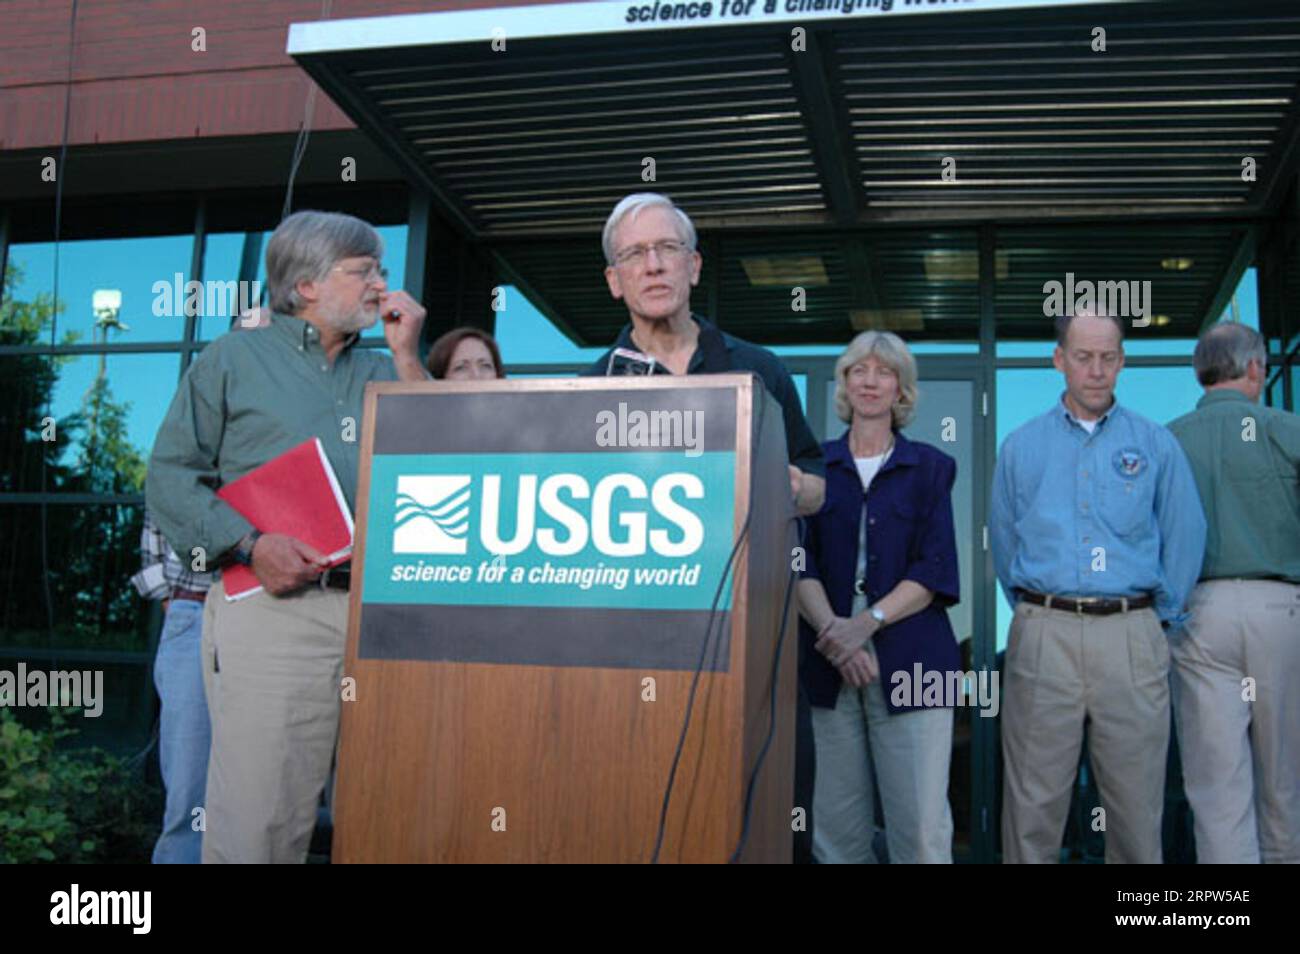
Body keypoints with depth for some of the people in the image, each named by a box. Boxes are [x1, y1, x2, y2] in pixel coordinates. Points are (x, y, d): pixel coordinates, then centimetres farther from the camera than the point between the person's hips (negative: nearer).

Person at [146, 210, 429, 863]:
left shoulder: (383, 373, 20)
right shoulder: (234, 359, 10)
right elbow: (170, 474, 3)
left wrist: (407, 359, 6)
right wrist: (250, 544, -12)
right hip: (273, 608, -4)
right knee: (255, 827, -6)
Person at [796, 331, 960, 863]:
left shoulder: (930, 466, 8)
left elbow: (935, 569, -1)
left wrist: (867, 623, -14)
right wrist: (833, 629, -13)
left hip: (909, 659, -1)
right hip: (830, 662, 2)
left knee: (921, 823, -5)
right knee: (836, 821, 4)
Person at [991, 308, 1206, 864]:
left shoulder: (1156, 446, 8)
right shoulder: (1021, 447, 10)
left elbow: (1186, 541, 9)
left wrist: (1160, 619, 8)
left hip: (1132, 638, 0)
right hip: (1043, 638, 0)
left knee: (1136, 802, 5)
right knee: (1034, 801, 2)